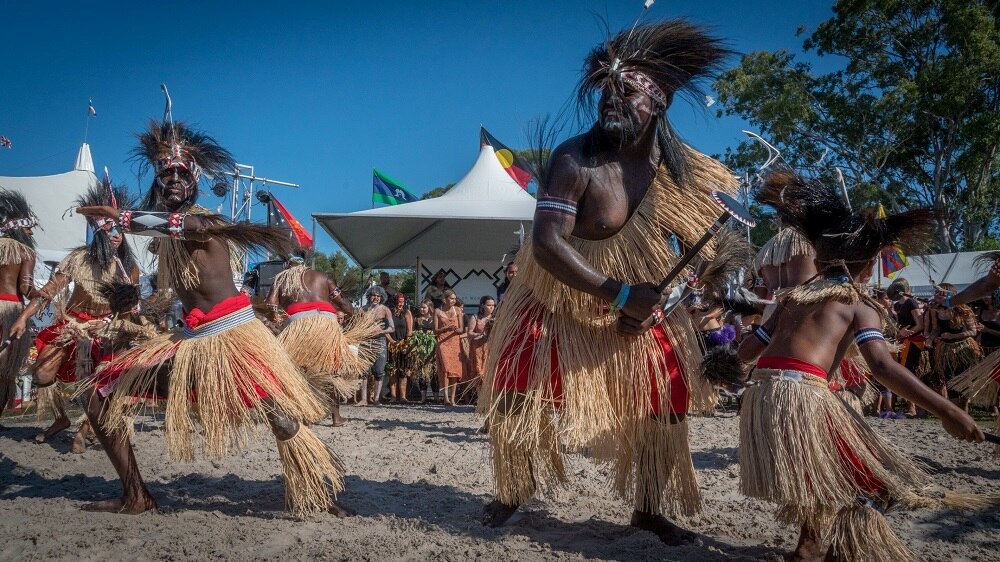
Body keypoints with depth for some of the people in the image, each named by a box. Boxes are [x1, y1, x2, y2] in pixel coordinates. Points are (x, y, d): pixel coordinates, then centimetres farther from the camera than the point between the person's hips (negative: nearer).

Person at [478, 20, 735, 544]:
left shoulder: (679, 170, -9)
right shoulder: (574, 159, -24)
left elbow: (701, 245, 0)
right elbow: (546, 245, -32)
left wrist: (654, 303, -16)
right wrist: (620, 294, -36)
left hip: (640, 307, 4)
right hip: (555, 305, -4)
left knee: (661, 409, 7)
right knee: (517, 401, -5)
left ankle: (647, 509, 29)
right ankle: (512, 494, 23)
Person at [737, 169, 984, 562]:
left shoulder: (793, 297, 21)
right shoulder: (860, 305, 6)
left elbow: (746, 352, 22)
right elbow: (883, 367, -9)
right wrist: (945, 411, -10)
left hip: (761, 394, 7)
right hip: (802, 394, -7)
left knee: (815, 475, 28)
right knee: (863, 481, 9)